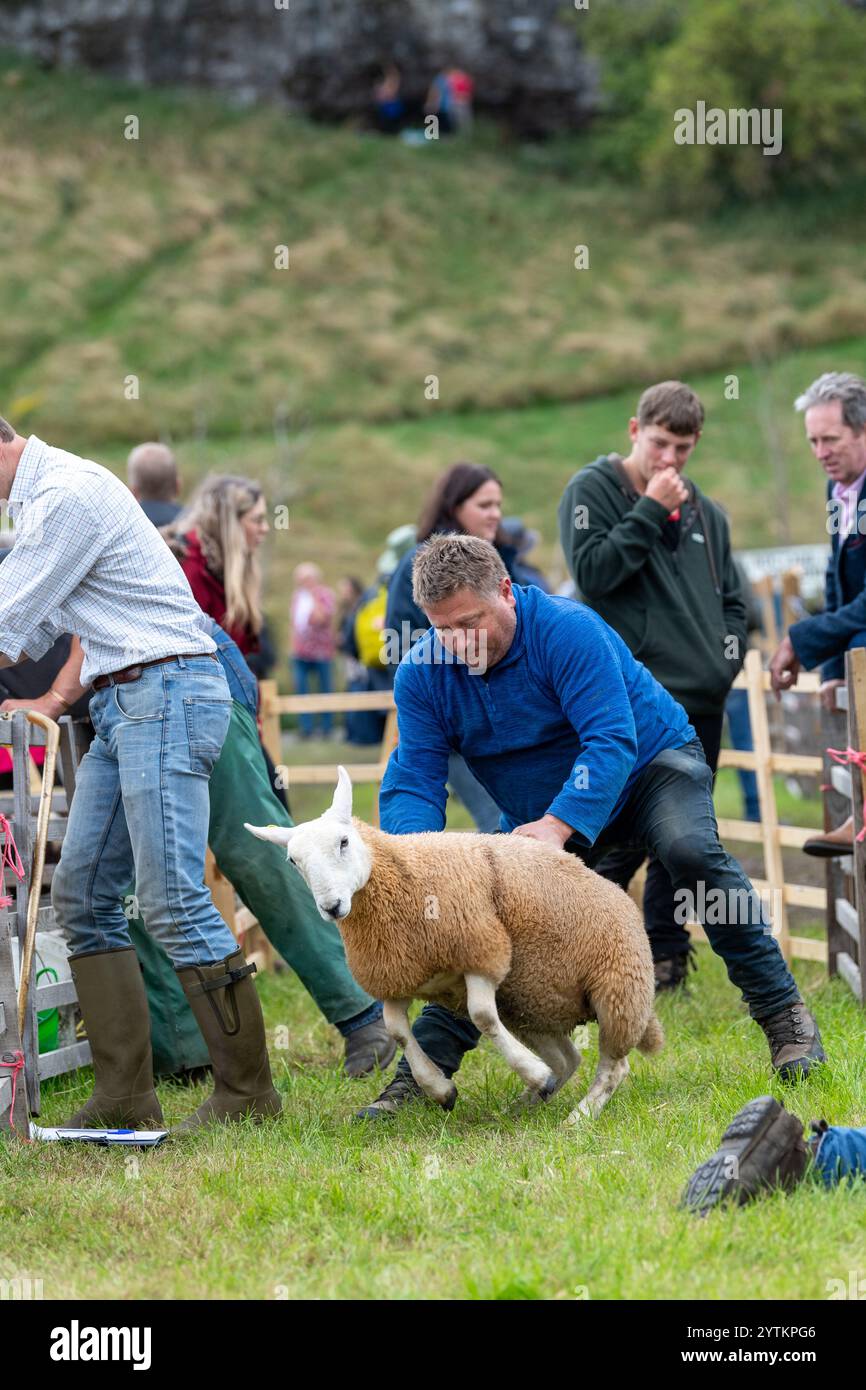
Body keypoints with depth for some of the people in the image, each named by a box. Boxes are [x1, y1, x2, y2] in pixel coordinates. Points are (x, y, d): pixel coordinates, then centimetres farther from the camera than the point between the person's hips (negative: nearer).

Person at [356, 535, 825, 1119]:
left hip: (649, 765, -5)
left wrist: (559, 825, -51)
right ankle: (423, 1070, 2)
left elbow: (611, 741, -37)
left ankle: (784, 1014, -26)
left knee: (692, 851, -32)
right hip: (540, 813, 5)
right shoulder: (423, 674, -15)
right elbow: (413, 780, -18)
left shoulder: (567, 631, -31)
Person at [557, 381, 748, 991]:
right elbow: (593, 572, -13)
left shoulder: (706, 512, 16)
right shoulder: (593, 490, 0)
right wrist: (650, 511, -13)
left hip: (703, 700, 6)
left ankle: (667, 954, 17)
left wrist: (729, 652, 7)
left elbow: (732, 597, 24)